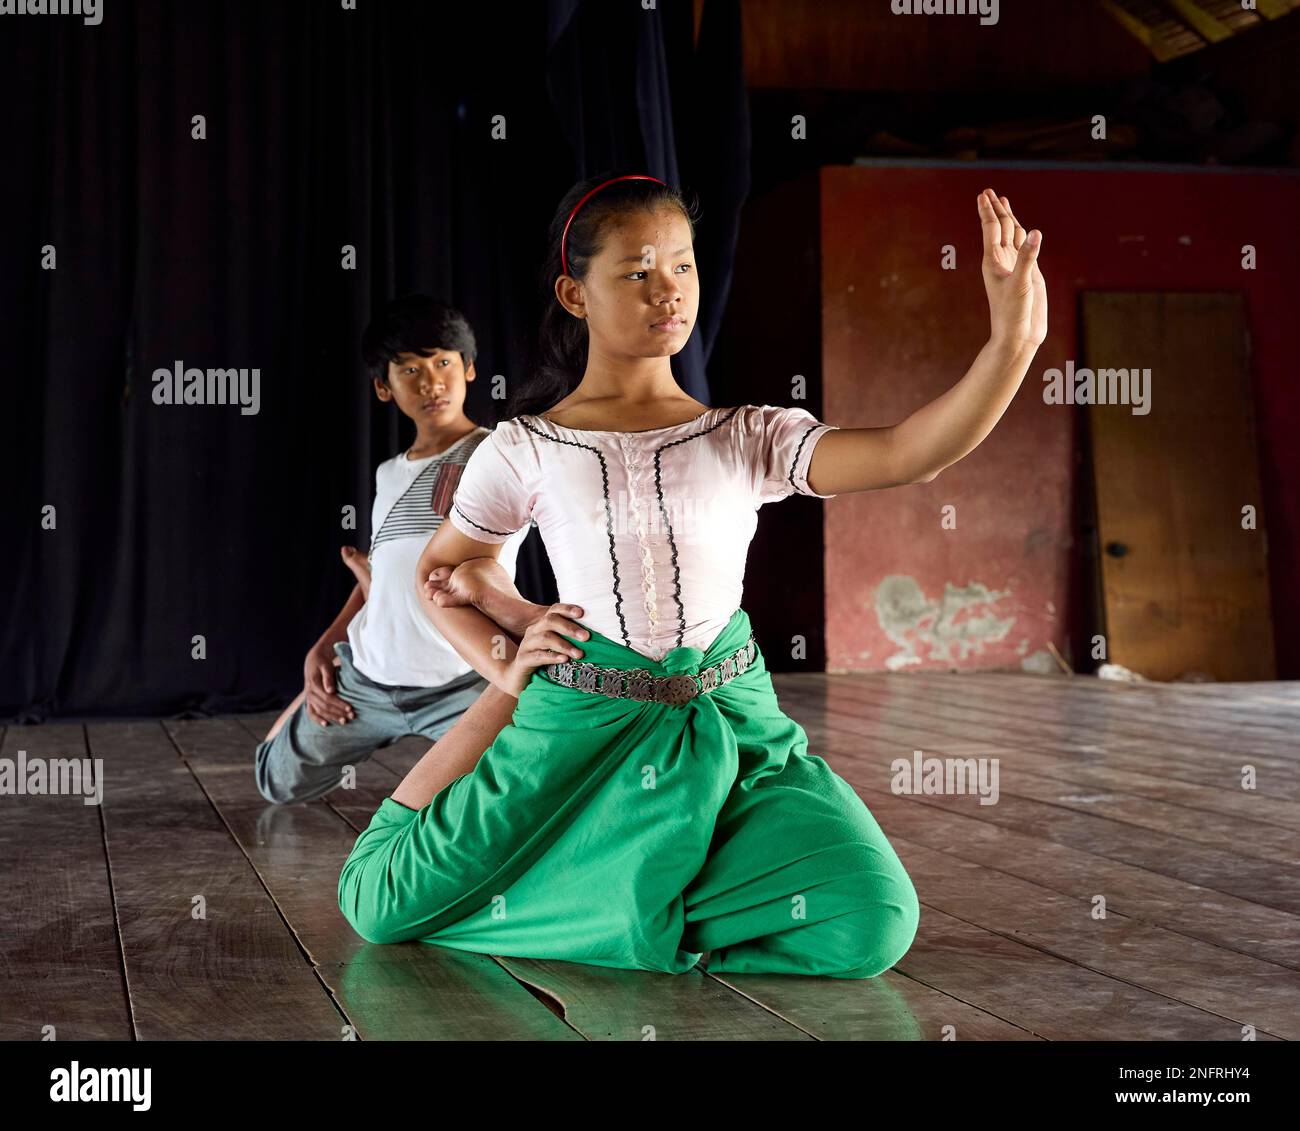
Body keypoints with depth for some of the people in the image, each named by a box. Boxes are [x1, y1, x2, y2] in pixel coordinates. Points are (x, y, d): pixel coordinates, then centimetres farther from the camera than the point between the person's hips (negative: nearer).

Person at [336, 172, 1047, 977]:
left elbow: (906, 455, -13)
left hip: (729, 720, 1)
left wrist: (1013, 342, -26)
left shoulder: (746, 440, 2)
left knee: (874, 921, -19)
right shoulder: (526, 451, 2)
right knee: (380, 903, -8)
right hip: (582, 720, 0)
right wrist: (505, 666, 1)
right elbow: (441, 572, 17)